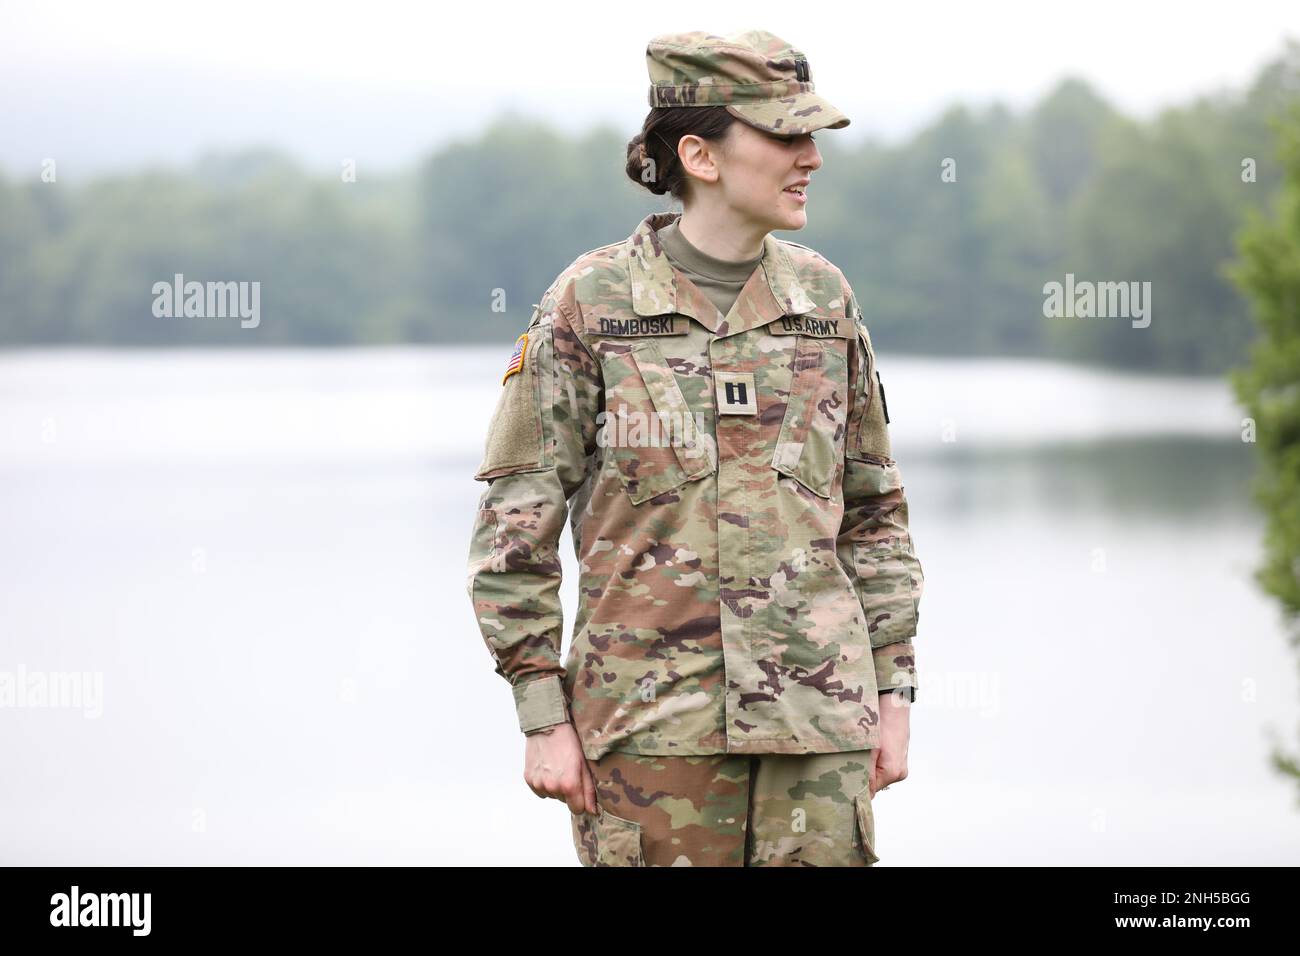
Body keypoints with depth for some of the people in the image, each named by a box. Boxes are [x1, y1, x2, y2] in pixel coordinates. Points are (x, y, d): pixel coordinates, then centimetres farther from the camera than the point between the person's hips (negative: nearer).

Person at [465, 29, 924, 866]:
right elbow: (516, 527, -2)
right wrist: (543, 718, -6)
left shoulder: (824, 298, 8)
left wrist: (894, 694, 10)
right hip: (652, 720, -3)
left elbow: (874, 514, 14)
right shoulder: (590, 303, -3)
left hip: (817, 718, 3)